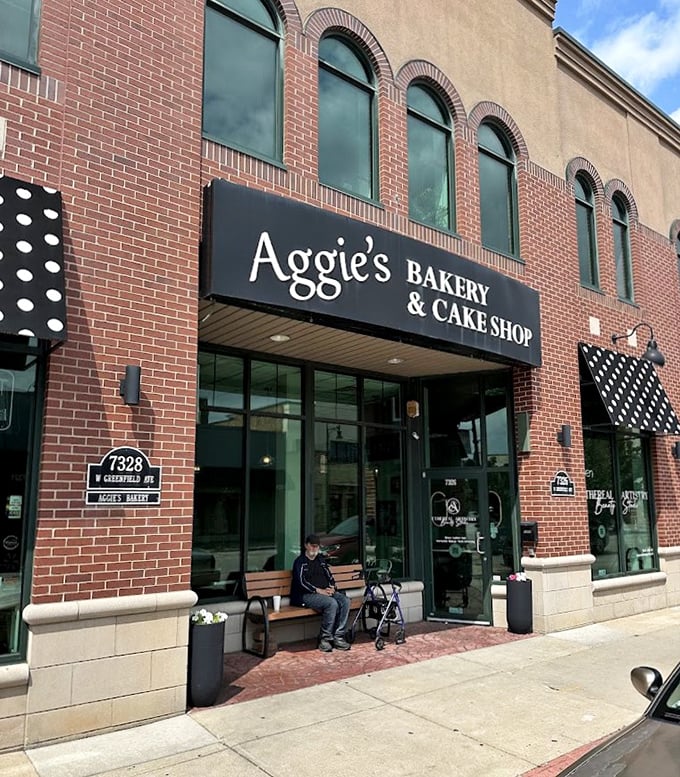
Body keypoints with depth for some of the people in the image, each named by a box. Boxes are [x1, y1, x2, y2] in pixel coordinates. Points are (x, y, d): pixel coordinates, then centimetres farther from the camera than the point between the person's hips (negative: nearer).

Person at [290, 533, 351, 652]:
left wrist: (332, 587, -1)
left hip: (326, 592, 6)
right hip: (307, 595, -6)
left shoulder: (321, 560, 23)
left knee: (345, 601, -21)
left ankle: (338, 637, -18)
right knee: (332, 603, -32)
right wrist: (319, 591, -17)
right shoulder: (300, 561, 2)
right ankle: (325, 638, -21)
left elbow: (329, 576, 22)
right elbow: (301, 582, -10)